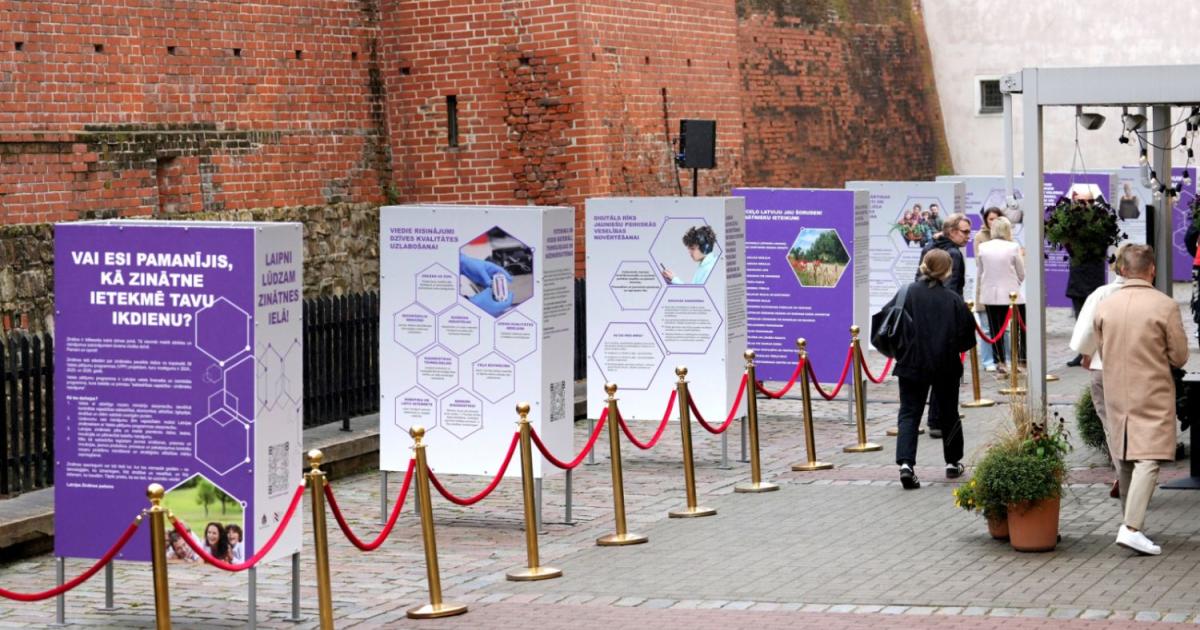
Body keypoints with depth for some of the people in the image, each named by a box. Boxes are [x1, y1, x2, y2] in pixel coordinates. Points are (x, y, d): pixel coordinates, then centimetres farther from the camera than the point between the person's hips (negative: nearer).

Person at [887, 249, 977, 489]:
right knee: (949, 414, 18)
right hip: (946, 368, 1)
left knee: (909, 415, 3)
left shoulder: (908, 294, -8)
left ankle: (905, 464, -16)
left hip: (912, 364, -1)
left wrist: (899, 350, 8)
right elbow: (967, 338, -4)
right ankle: (953, 463, 31)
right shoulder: (954, 300, -7)